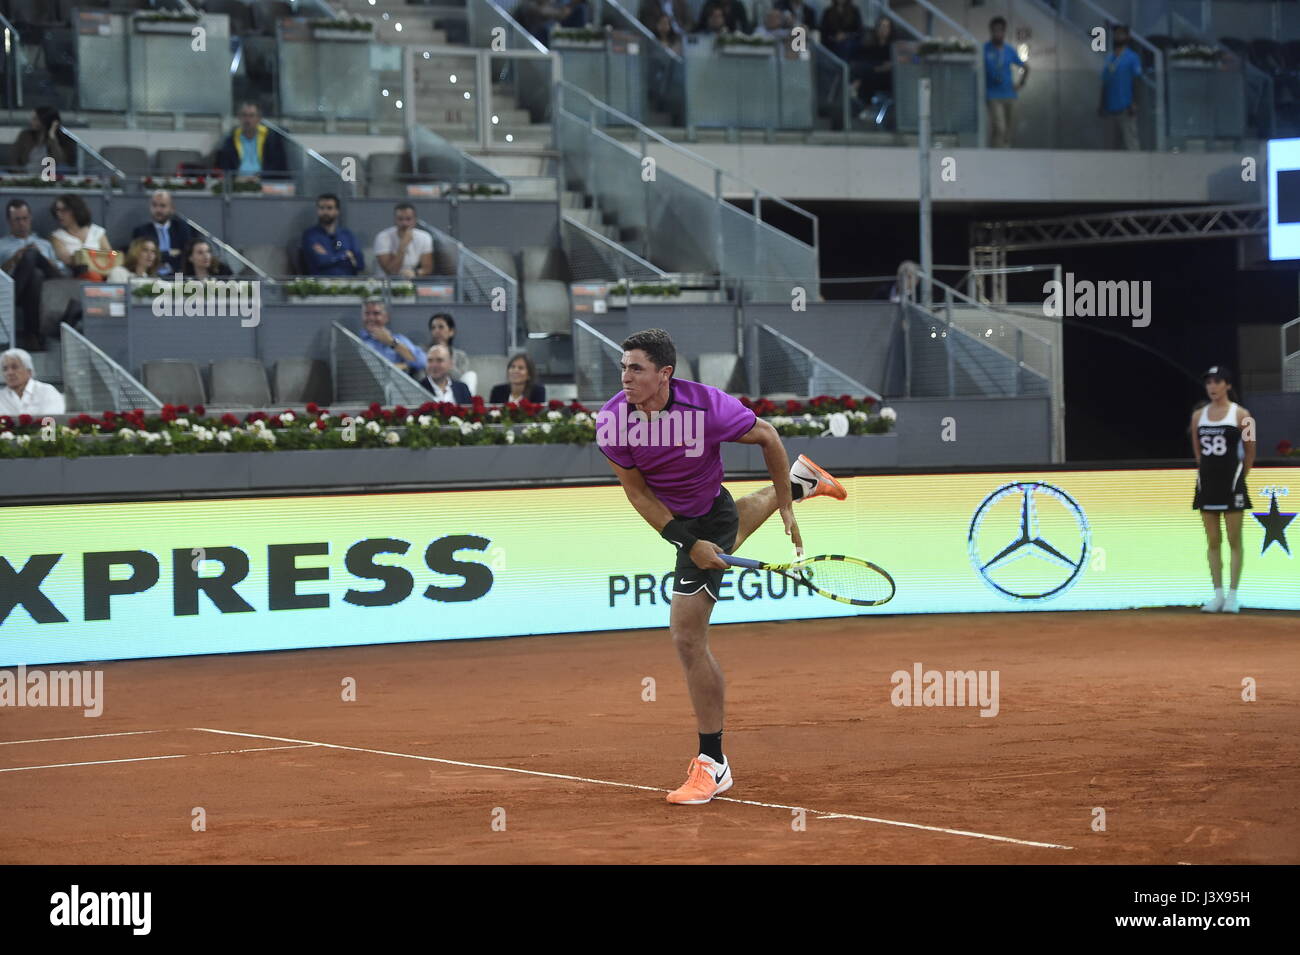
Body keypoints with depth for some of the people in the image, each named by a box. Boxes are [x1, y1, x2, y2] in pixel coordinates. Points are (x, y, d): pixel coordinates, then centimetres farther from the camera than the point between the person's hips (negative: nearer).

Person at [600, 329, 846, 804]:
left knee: (687, 637, -13)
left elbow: (766, 436, -14)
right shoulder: (612, 422, -25)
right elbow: (638, 493, -15)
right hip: (673, 518, 6)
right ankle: (801, 480, 70)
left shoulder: (708, 407, -33)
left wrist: (787, 510, -10)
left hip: (708, 518, -6)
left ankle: (712, 764, -4)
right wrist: (688, 543, -25)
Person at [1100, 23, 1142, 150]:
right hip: (1110, 110, 7)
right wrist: (1102, 105, 16)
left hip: (1125, 110, -7)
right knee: (1110, 144, 9)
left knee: (1131, 143, -11)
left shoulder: (1132, 58, -1)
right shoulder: (1109, 57, 16)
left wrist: (1134, 104, -14)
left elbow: (1136, 82, -5)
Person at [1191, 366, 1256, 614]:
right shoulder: (1198, 415, 8)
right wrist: (1208, 471, 13)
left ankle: (1232, 595, 1)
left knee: (1234, 541, -1)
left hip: (1232, 481, -4)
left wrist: (1239, 478, 4)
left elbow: (1250, 453, 2)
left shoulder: (1240, 415, -4)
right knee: (1212, 541, 5)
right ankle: (1218, 594, 10)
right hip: (1207, 482, 4)